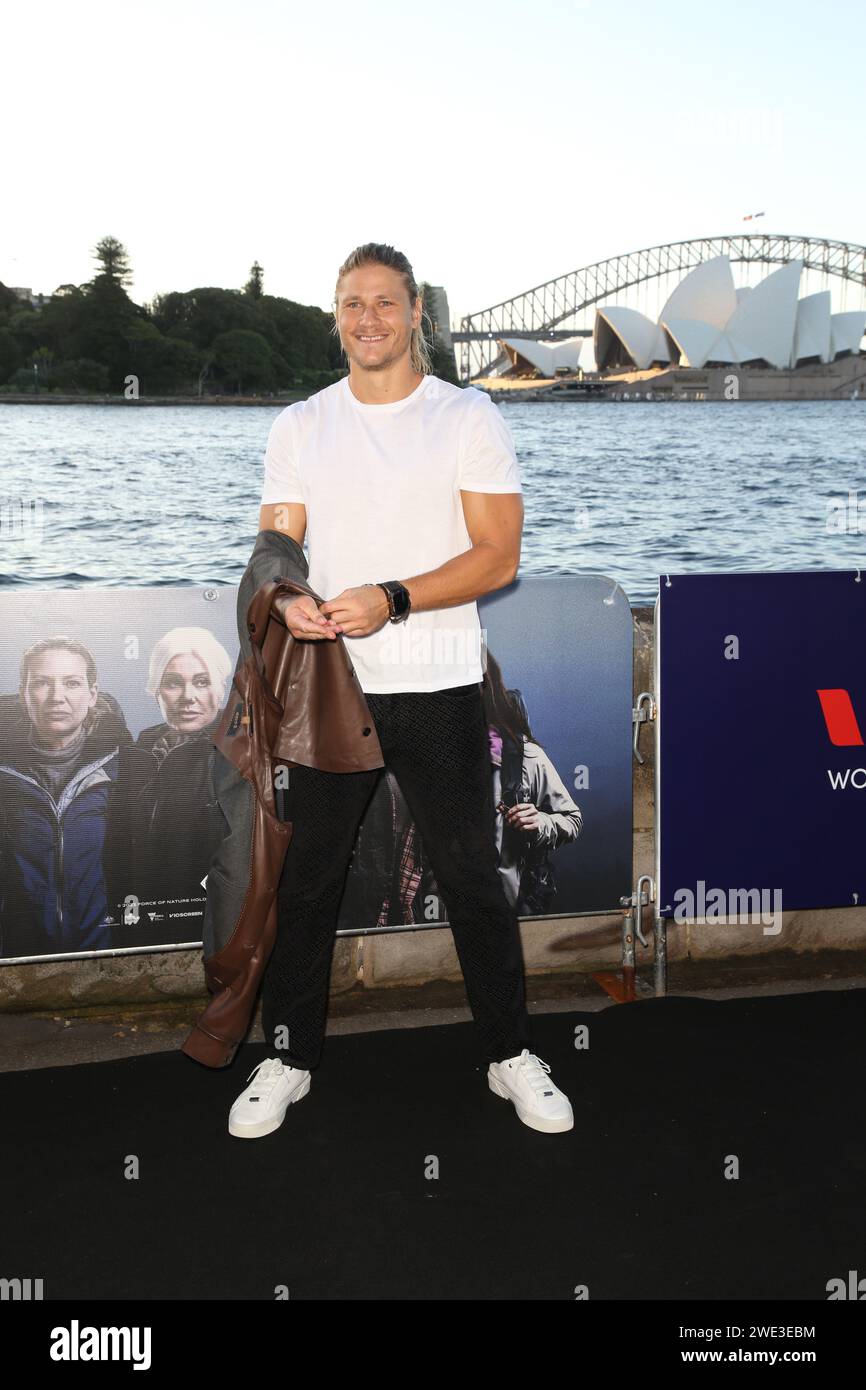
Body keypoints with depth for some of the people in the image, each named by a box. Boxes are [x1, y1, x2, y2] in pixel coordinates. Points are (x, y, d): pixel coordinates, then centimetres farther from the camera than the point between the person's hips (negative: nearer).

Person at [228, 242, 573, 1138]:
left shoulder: (469, 418, 0)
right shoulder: (297, 427, 9)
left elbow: (497, 557, -7)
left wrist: (389, 600, -21)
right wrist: (287, 600, -18)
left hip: (438, 690, -2)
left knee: (472, 878, 6)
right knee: (306, 879, 9)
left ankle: (510, 1055, 24)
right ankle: (288, 1056, 26)